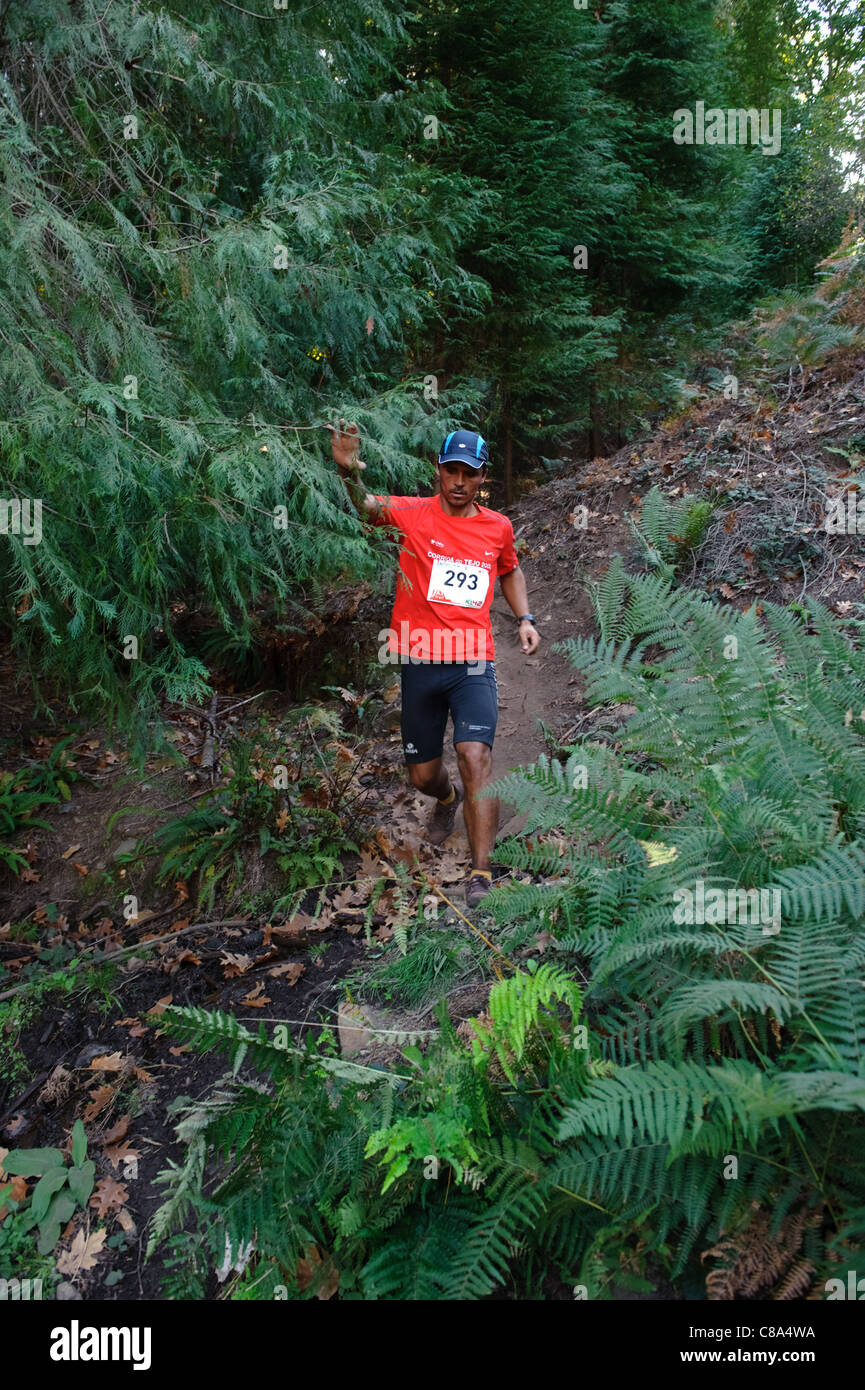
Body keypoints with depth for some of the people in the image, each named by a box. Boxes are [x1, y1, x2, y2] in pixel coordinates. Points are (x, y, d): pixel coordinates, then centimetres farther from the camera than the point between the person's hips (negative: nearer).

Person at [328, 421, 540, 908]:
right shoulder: (414, 513, -1)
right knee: (423, 774, 12)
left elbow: (511, 570, 27)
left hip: (473, 664, 0)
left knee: (476, 755, -20)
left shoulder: (498, 526, 8)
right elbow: (367, 505, -20)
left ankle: (482, 872, -14)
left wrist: (525, 619, 13)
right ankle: (449, 798, 50)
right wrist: (349, 471, -41)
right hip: (419, 662, 0)